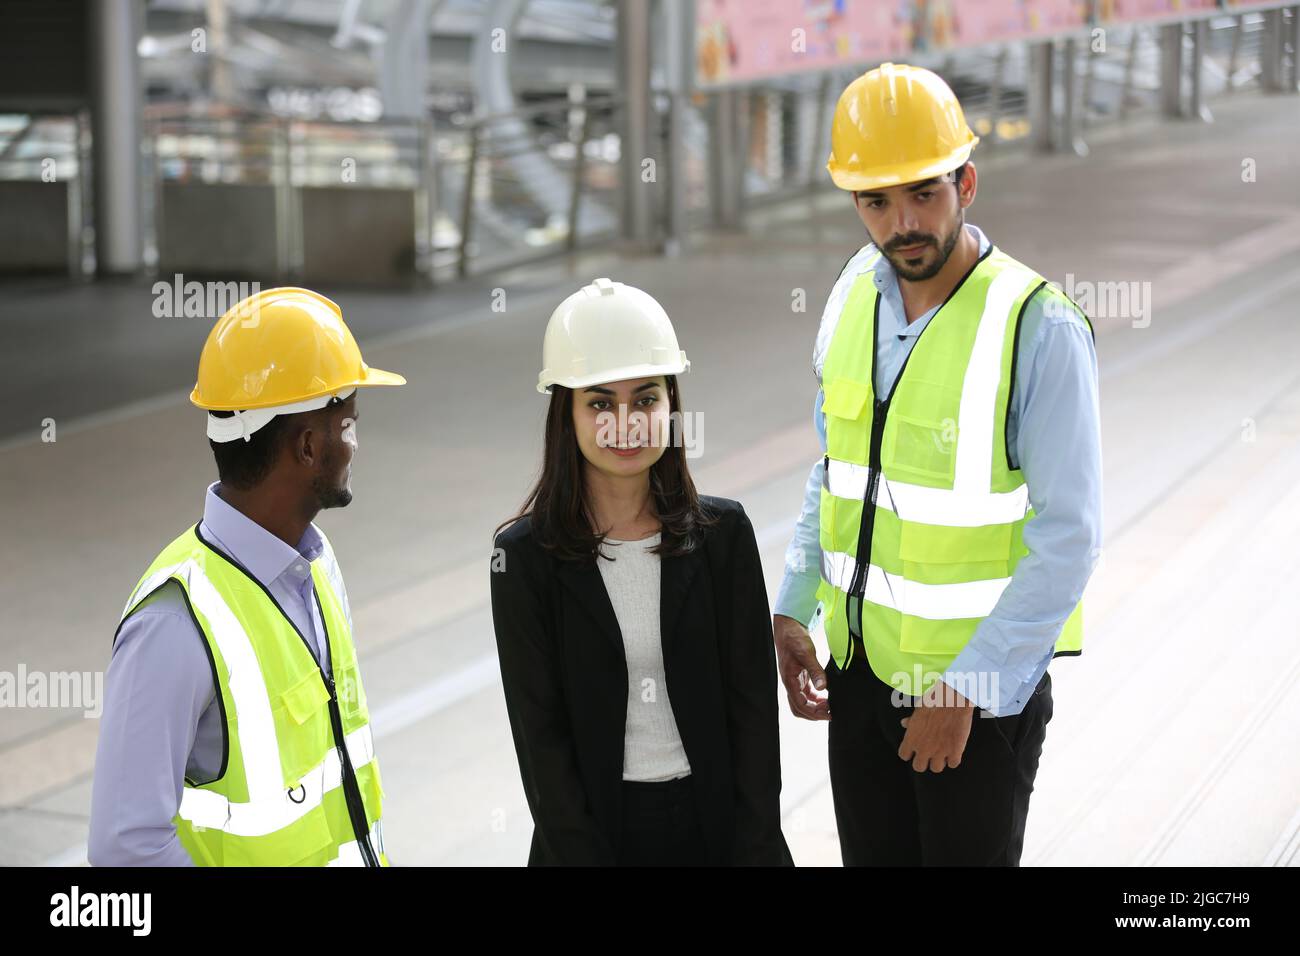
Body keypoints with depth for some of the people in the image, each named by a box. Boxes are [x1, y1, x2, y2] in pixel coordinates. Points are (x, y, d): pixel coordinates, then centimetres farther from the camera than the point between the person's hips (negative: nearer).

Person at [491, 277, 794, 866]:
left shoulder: (723, 534, 0)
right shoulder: (525, 556, -5)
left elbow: (752, 706, 0)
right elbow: (540, 734, -5)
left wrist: (755, 848, -7)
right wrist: (584, 856, -11)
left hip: (718, 821, 2)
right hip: (593, 829, -1)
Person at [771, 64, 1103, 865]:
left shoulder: (1040, 329, -19)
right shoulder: (856, 293, 1)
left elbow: (1070, 538, -18)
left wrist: (966, 691, -18)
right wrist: (793, 610, 6)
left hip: (983, 682, -6)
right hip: (859, 659, 6)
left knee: (966, 851, 8)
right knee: (873, 852, 16)